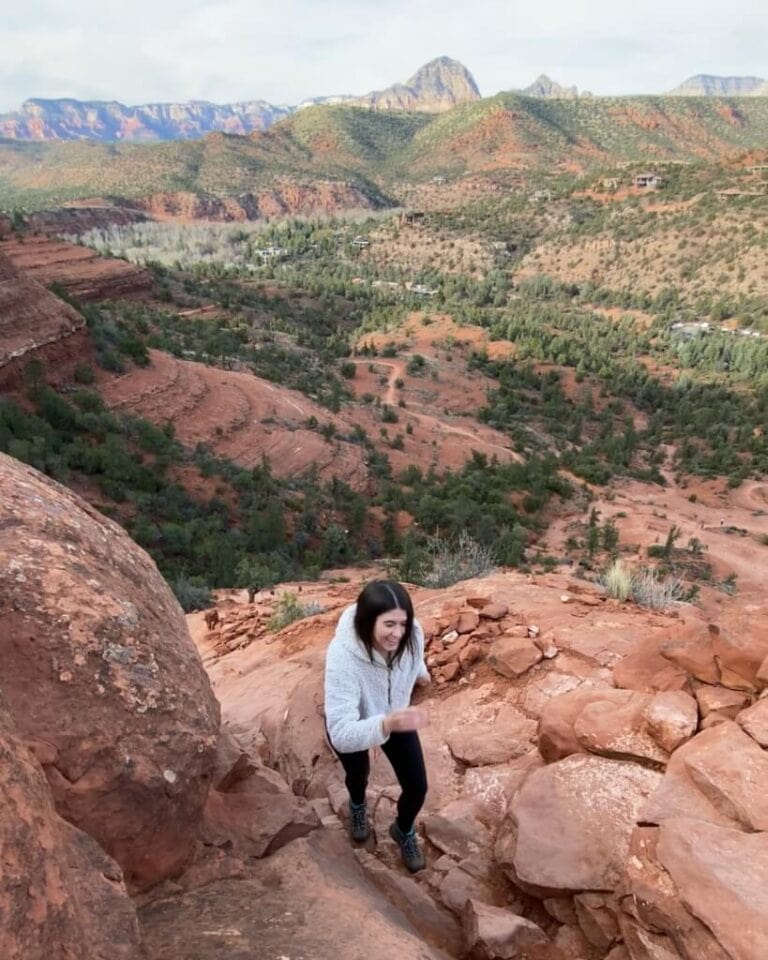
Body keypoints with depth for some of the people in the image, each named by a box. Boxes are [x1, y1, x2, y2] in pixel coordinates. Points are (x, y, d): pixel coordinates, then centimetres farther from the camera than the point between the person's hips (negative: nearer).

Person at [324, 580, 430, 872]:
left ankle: (404, 831, 42)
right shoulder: (342, 656, -46)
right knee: (358, 774, 26)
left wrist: (421, 673, 19)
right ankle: (358, 806, 65)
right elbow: (341, 733, -47)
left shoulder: (411, 634, -32)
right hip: (351, 726, -2)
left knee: (417, 786, 6)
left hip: (395, 717, 2)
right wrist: (387, 724, -64)